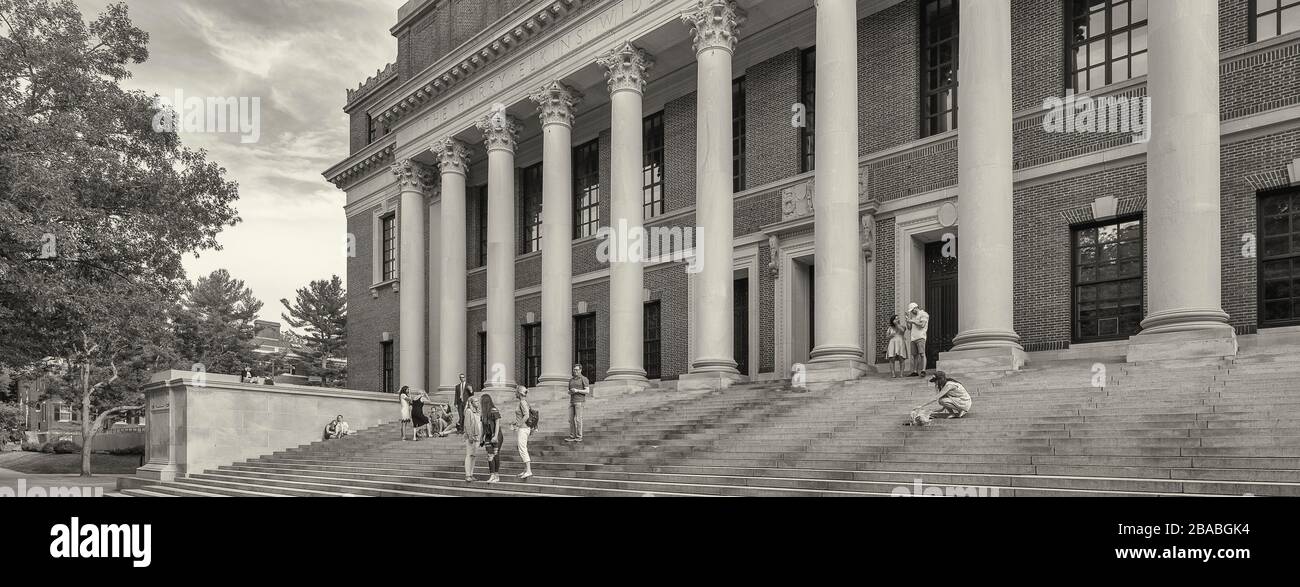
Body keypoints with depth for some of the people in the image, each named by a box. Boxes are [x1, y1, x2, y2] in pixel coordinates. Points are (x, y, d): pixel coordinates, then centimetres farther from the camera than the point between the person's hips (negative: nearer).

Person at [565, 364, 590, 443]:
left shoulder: (584, 379, -4)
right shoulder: (571, 380, 16)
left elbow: (587, 391, -10)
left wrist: (577, 391, -20)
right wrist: (570, 392, -4)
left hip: (580, 401, -7)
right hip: (572, 401, 7)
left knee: (578, 419, -8)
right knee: (571, 419, 2)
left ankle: (579, 437, -3)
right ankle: (572, 437, 3)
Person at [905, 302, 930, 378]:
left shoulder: (924, 314, 1)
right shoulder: (913, 316, 24)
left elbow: (922, 325, -12)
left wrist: (912, 321, -6)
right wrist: (908, 319, 13)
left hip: (920, 337, -7)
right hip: (913, 338, 7)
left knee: (922, 354, -13)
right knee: (915, 355, 3)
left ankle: (923, 371, -17)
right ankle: (914, 372, 3)